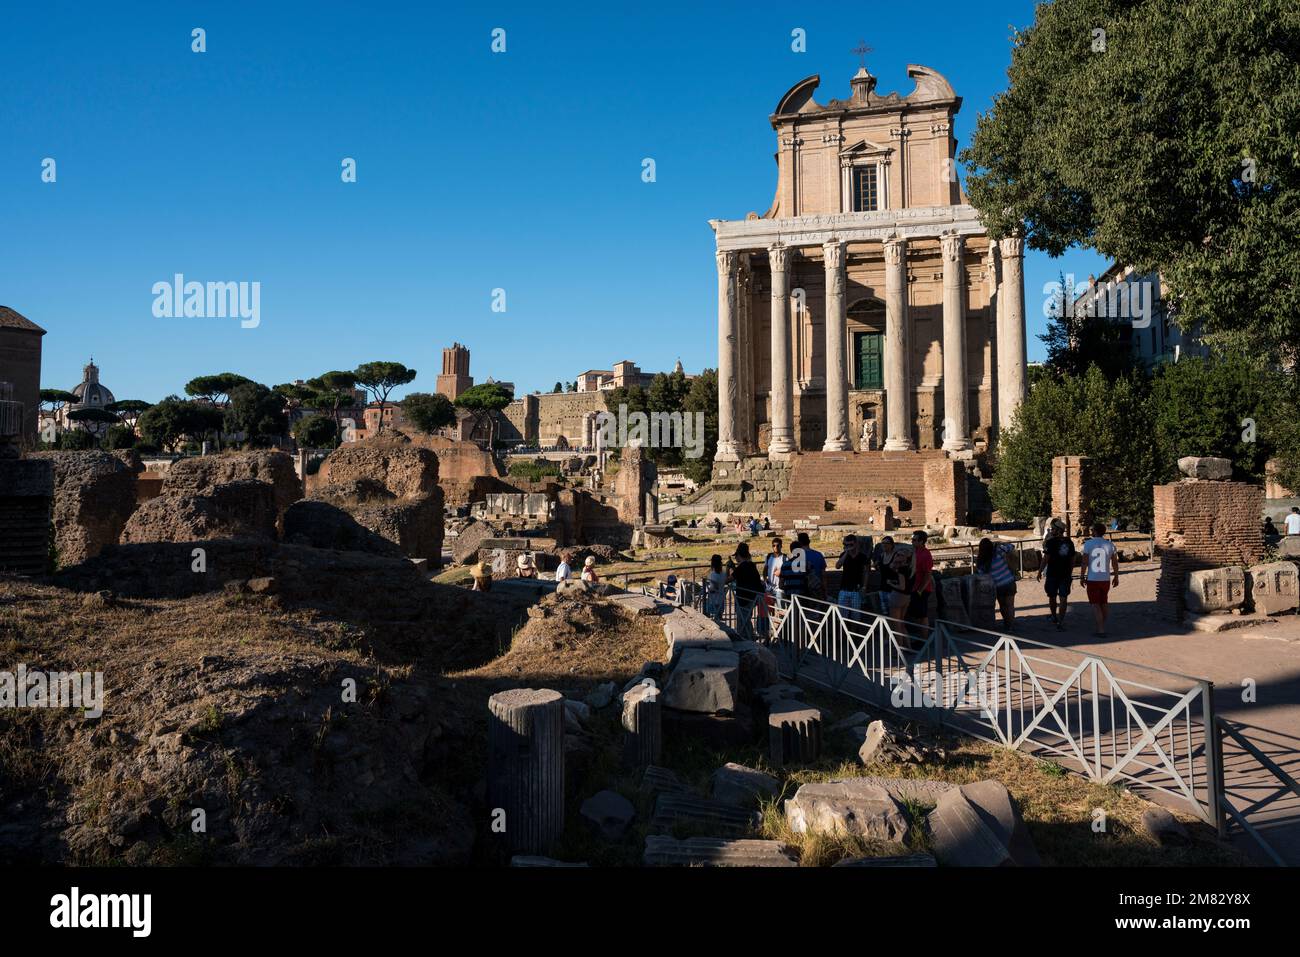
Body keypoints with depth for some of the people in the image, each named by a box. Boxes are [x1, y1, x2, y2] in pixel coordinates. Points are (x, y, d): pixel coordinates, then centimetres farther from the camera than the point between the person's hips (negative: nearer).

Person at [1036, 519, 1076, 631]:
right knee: (1063, 598, 2)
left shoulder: (1051, 542, -12)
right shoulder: (1069, 542, 4)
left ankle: (1054, 617, 31)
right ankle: (1061, 622, -6)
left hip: (1052, 574, -3)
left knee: (1052, 597, 15)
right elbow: (1072, 559, 11)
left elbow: (1045, 559, -13)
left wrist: (1039, 572, -4)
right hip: (1066, 574, 4)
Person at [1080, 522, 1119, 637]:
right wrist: (1116, 576, 15)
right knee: (1104, 603, 18)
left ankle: (1101, 630, -4)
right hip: (1106, 579, 4)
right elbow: (1115, 562, 5)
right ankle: (1102, 625, 30)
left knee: (1095, 604, 1)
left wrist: (1082, 577, -1)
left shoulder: (1088, 544, -8)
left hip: (1092, 579, -4)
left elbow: (1085, 562, -9)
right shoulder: (1110, 544, 2)